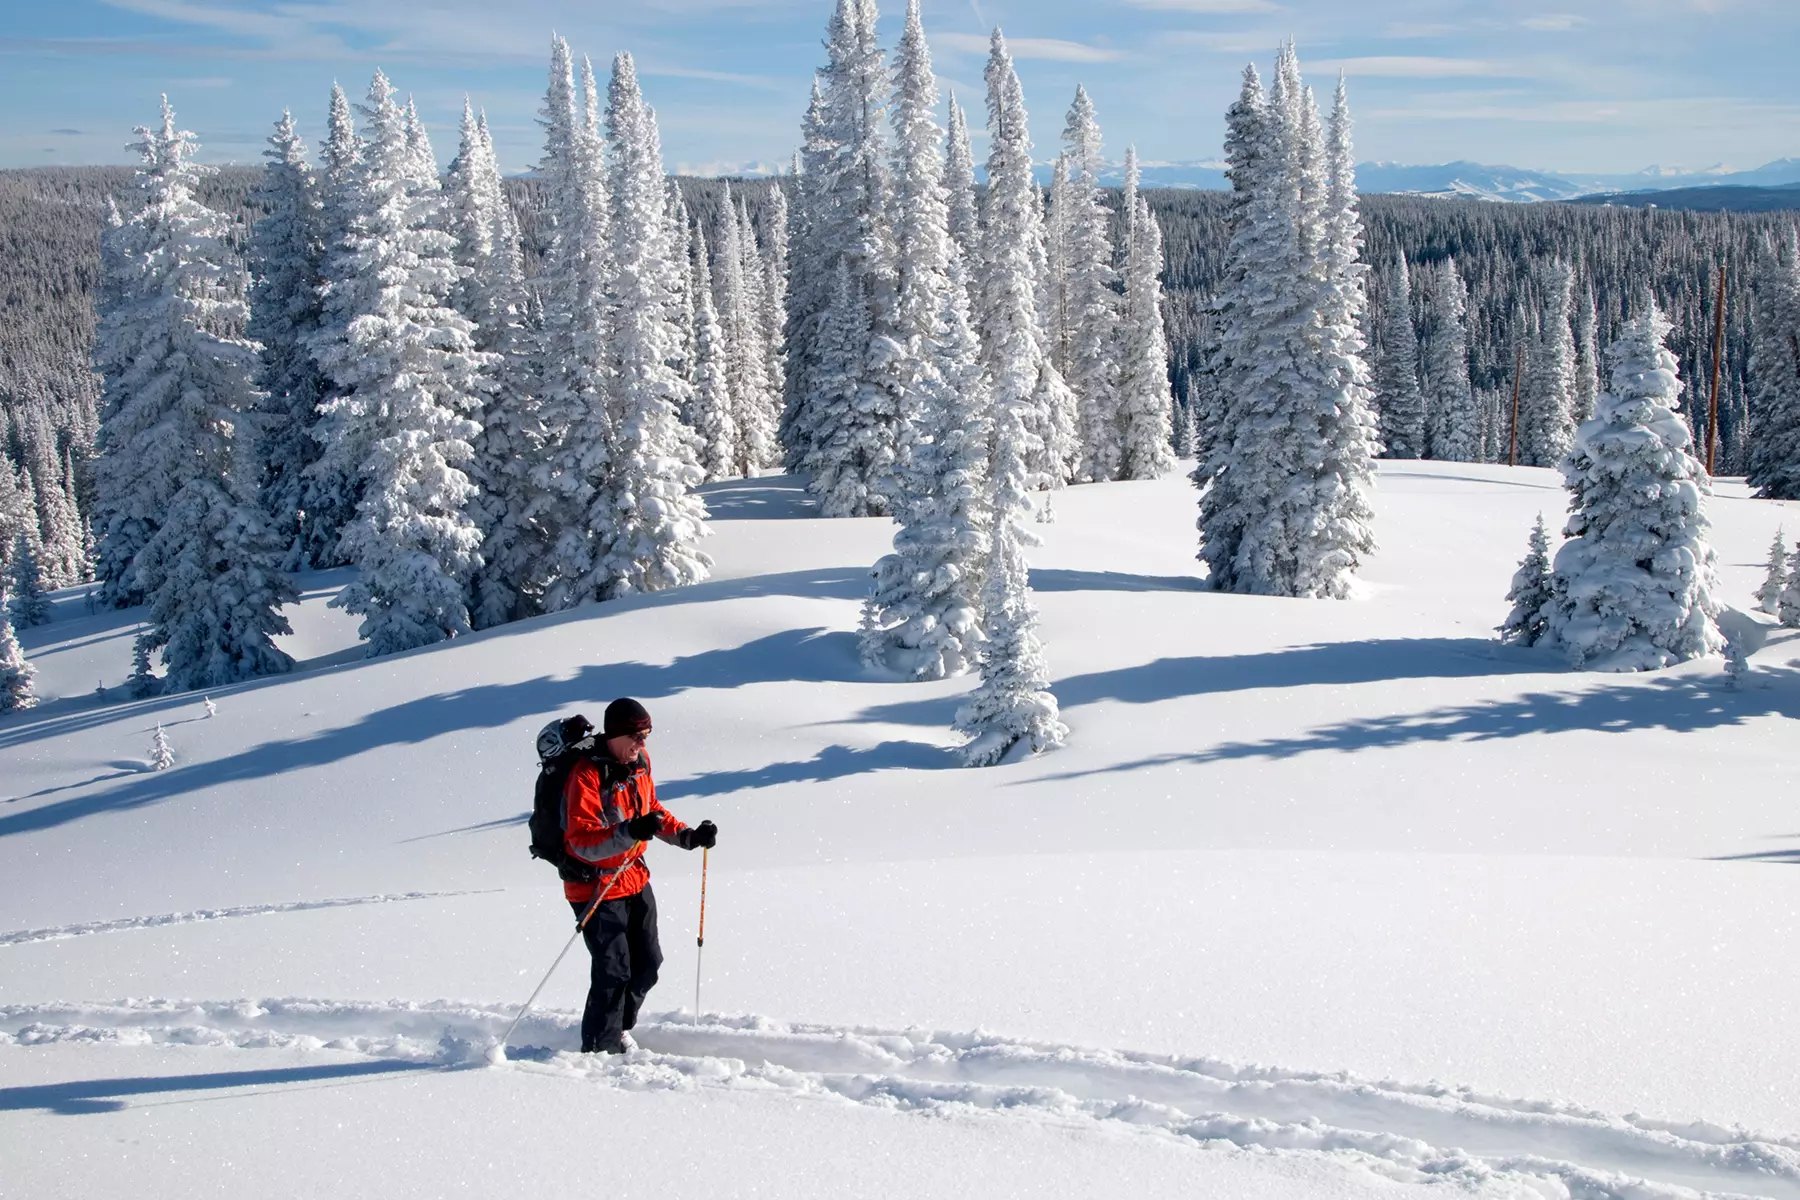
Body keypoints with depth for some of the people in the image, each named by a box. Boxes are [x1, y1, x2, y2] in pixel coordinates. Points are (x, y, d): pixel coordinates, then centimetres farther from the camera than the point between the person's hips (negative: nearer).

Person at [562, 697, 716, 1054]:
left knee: (647, 964, 13)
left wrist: (688, 836, 3)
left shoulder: (639, 762, 1)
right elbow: (582, 842, -30)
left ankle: (617, 1028, 35)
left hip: (635, 879, 8)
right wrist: (630, 832, -44)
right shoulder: (587, 775, -23)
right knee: (614, 972, -7)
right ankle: (600, 1049, 12)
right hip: (595, 887, -8)